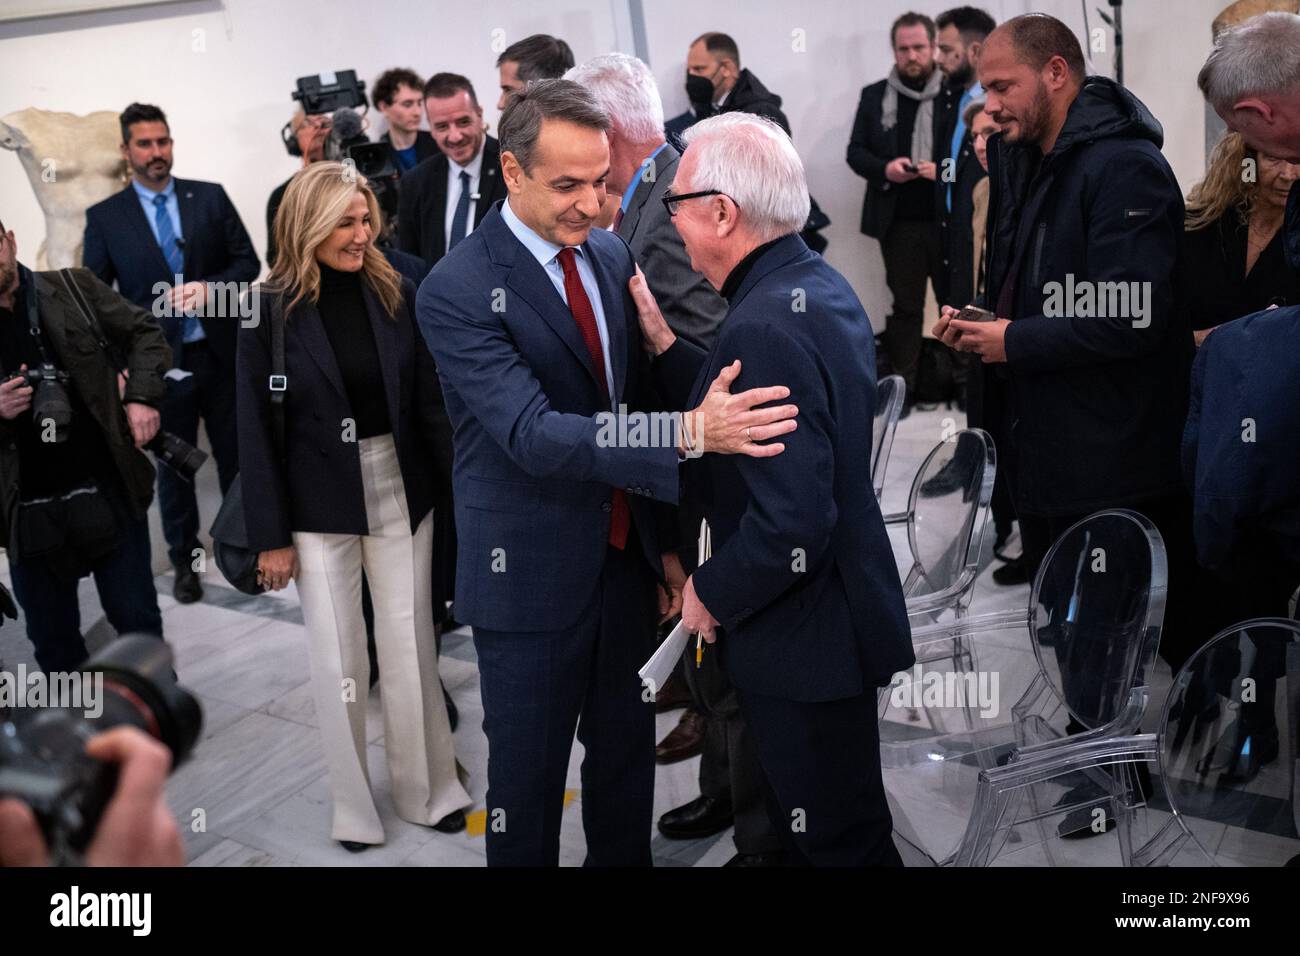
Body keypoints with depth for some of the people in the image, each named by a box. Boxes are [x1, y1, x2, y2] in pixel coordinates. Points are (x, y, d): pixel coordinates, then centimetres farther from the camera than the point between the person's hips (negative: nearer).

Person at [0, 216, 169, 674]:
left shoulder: (74, 288, 0)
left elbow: (145, 334, 7)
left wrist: (141, 396, -9)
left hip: (109, 492, 0)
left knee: (136, 619, 12)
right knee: (52, 642, 14)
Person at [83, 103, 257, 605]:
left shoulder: (211, 197, 2)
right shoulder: (104, 216, 0)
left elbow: (247, 260, 3)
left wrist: (211, 288, -16)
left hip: (220, 353, 1)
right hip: (157, 361, 0)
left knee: (236, 456, 11)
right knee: (172, 465, 11)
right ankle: (184, 559, 26)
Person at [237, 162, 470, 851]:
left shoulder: (396, 294, -1)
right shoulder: (271, 309, -7)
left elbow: (429, 397, 2)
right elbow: (255, 427, -5)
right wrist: (270, 535, -6)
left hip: (401, 491, 2)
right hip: (319, 503, -2)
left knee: (411, 649, 10)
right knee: (337, 659, 9)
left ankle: (428, 789, 27)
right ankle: (353, 806, 26)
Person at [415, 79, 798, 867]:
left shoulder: (612, 255, 3)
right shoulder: (457, 291, -17)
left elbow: (638, 400, 9)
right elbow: (533, 434, -28)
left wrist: (665, 539, 10)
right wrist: (692, 435, -38)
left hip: (625, 558, 6)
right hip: (530, 574, -5)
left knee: (627, 751, 19)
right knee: (529, 773, 11)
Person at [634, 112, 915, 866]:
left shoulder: (766, 326, -27)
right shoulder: (819, 284, 4)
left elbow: (789, 525, -30)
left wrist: (712, 591, -14)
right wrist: (664, 343, 3)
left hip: (805, 635, -10)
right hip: (837, 609, 10)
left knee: (836, 840, 11)